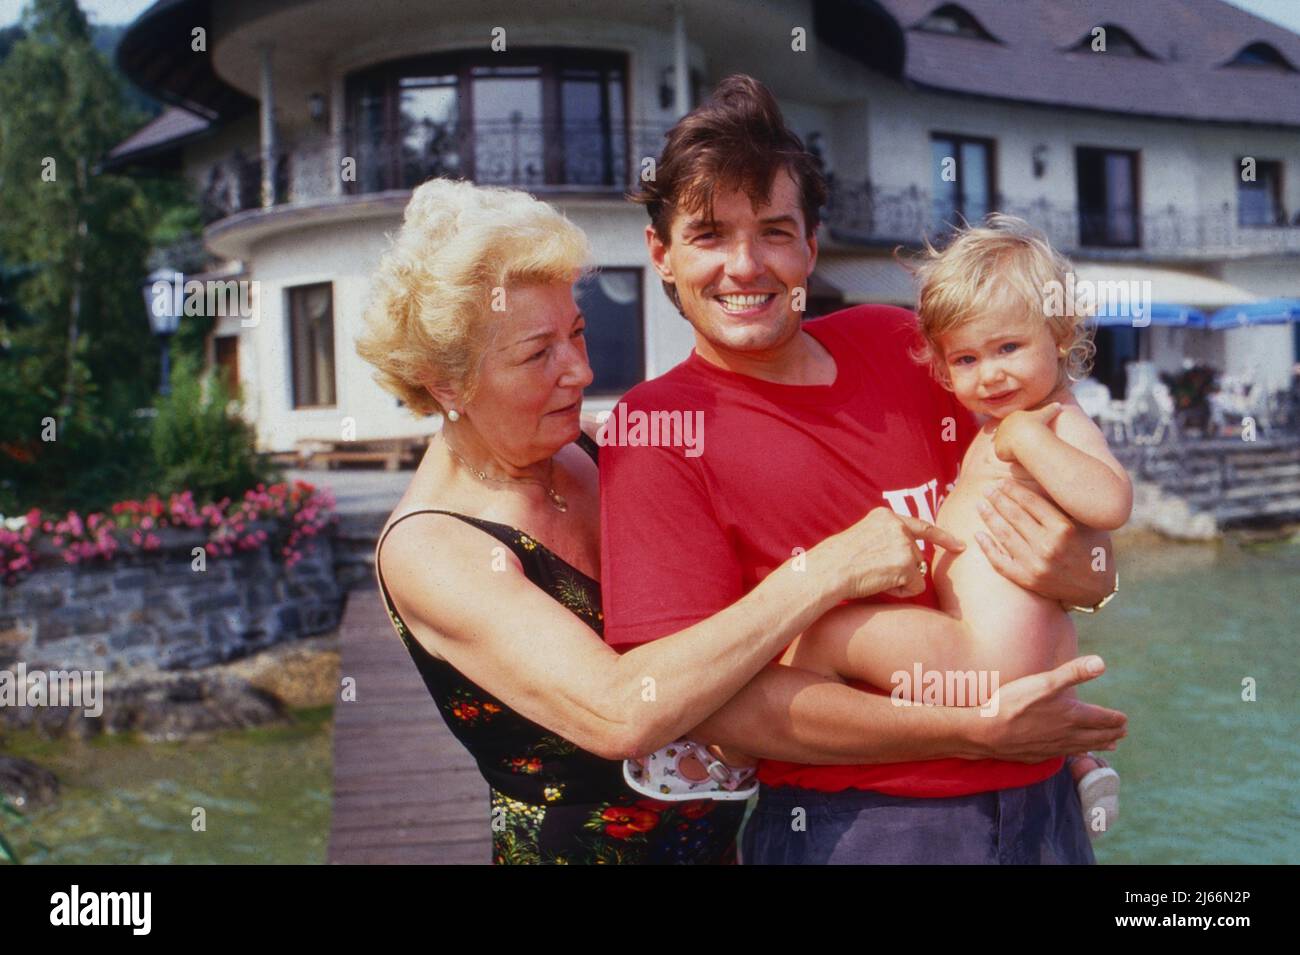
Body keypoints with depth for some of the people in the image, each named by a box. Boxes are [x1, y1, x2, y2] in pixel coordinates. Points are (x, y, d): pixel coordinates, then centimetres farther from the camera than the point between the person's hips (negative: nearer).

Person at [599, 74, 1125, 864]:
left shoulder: (899, 346, 3)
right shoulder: (658, 427, -10)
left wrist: (1085, 571, -13)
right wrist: (973, 729, -22)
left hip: (1041, 799, 5)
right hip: (852, 821, -5)